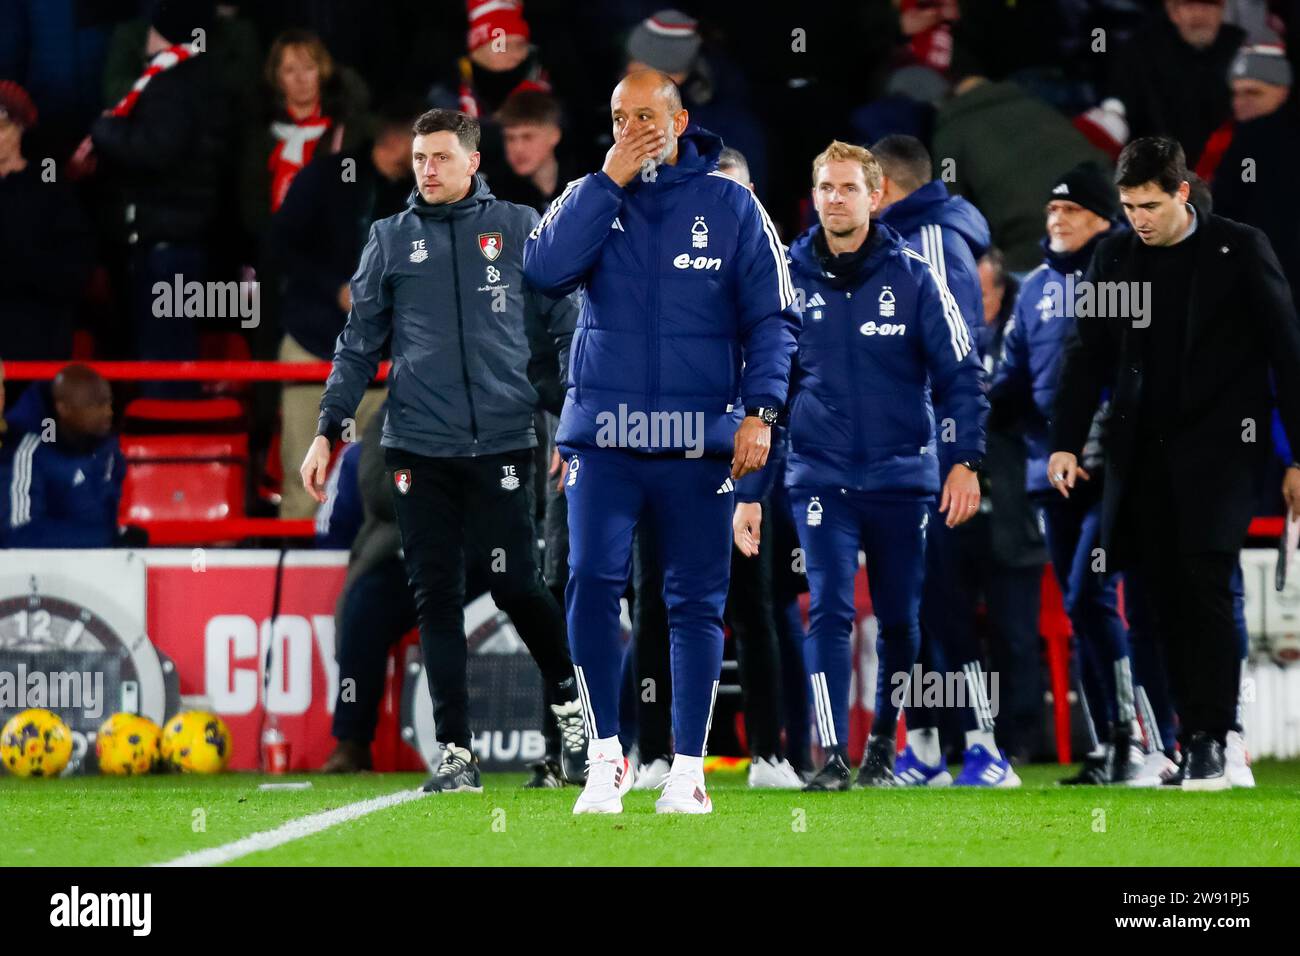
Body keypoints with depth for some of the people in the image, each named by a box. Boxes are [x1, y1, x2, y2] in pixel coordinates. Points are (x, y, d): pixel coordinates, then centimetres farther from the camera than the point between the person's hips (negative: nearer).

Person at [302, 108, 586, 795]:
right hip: (417, 447, 2)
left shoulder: (517, 229, 5)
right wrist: (327, 432, 4)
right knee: (436, 598, 1)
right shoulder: (391, 240, 9)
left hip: (500, 441, -2)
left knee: (516, 586, -4)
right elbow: (358, 345, 11)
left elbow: (565, 323, 7)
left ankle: (571, 699, 22)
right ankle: (456, 752, 3)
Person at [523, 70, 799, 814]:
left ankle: (689, 769, 9)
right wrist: (609, 182, -11)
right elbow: (545, 270, -11)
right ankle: (607, 755, -1)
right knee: (592, 582, -14)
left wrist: (759, 411, -9)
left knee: (697, 604, 2)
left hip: (698, 445, 0)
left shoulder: (730, 207, 3)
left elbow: (772, 318, 3)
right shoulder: (591, 198, 8)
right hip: (603, 440, 0)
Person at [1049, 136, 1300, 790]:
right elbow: (1087, 354, 10)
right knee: (1164, 596, 1)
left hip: (1218, 447, -4)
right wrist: (1066, 443, -2)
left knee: (1206, 585, -14)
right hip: (1143, 453, 4)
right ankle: (1191, 729, 8)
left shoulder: (1240, 251, -3)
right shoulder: (1114, 256, 8)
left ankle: (1210, 741, -12)